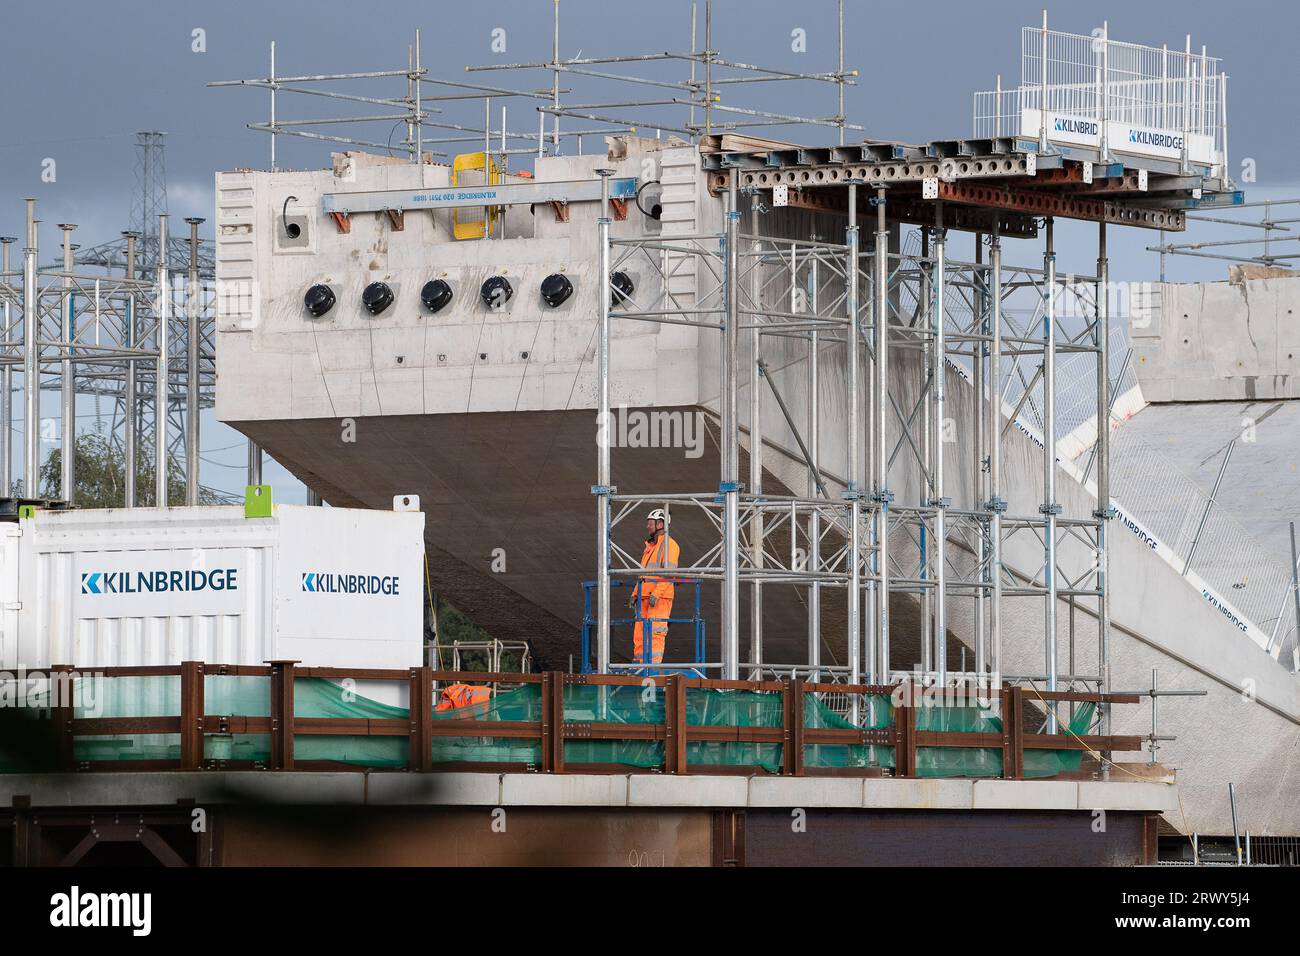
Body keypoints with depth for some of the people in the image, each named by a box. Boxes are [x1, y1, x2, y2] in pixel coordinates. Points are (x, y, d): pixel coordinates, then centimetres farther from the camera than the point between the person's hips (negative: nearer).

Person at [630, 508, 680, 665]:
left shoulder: (669, 545, -6)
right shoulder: (650, 546, 22)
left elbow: (669, 572, -16)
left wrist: (656, 594, -24)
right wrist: (635, 594, 17)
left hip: (660, 597, -9)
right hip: (646, 597, 9)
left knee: (656, 632, -12)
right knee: (640, 633, 6)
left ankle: (654, 665, -14)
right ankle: (639, 665, 8)